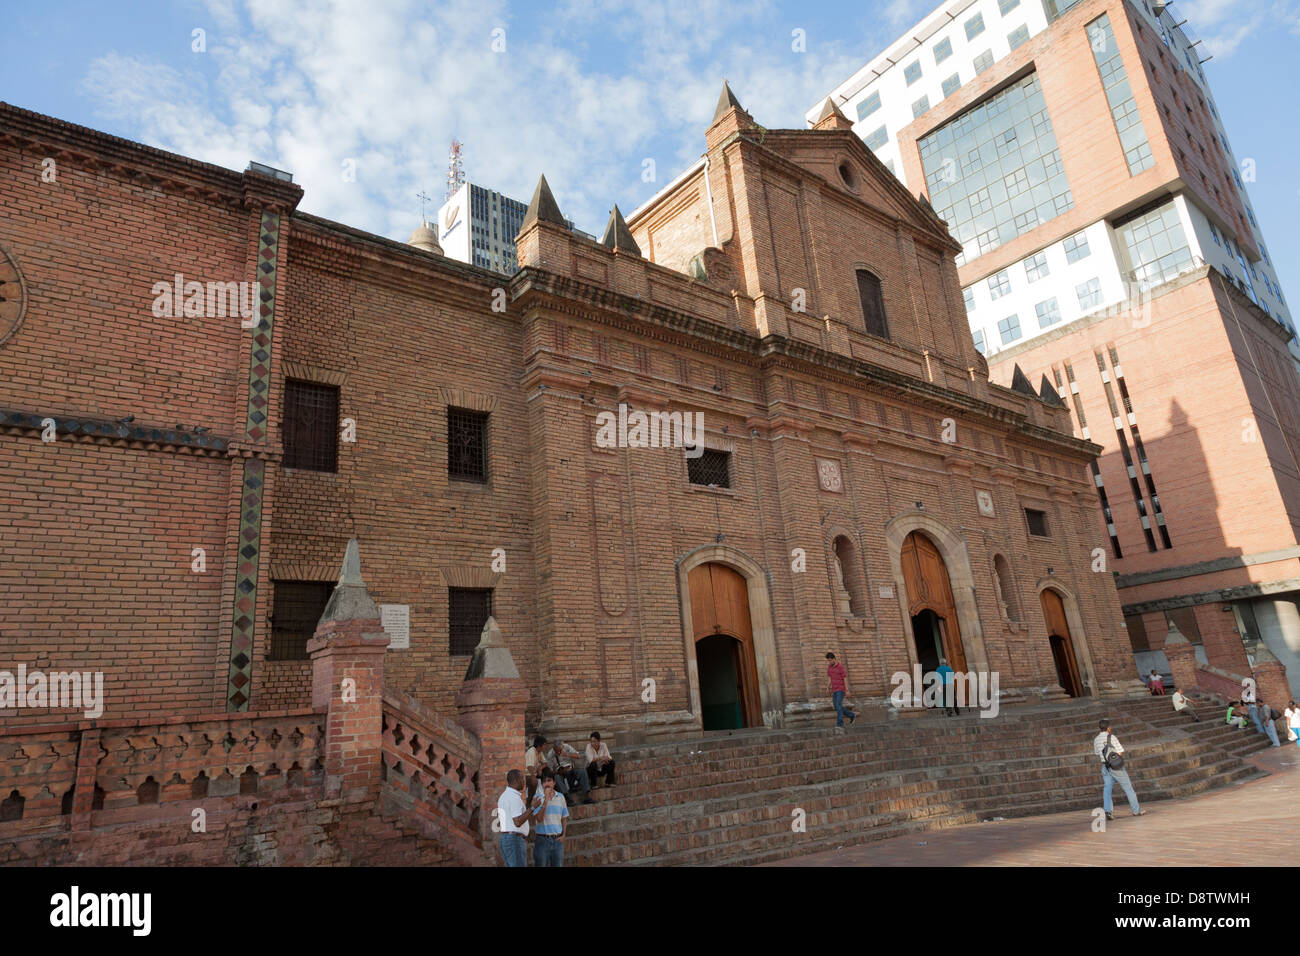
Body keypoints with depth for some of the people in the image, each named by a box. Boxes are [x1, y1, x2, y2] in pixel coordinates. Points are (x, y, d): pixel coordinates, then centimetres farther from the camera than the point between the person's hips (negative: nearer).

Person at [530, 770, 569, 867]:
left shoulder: (560, 797, 5)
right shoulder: (537, 798, -5)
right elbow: (539, 818, -17)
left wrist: (563, 835, 3)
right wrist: (546, 799, -21)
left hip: (557, 840, 3)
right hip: (542, 839, -3)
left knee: (558, 864, 6)